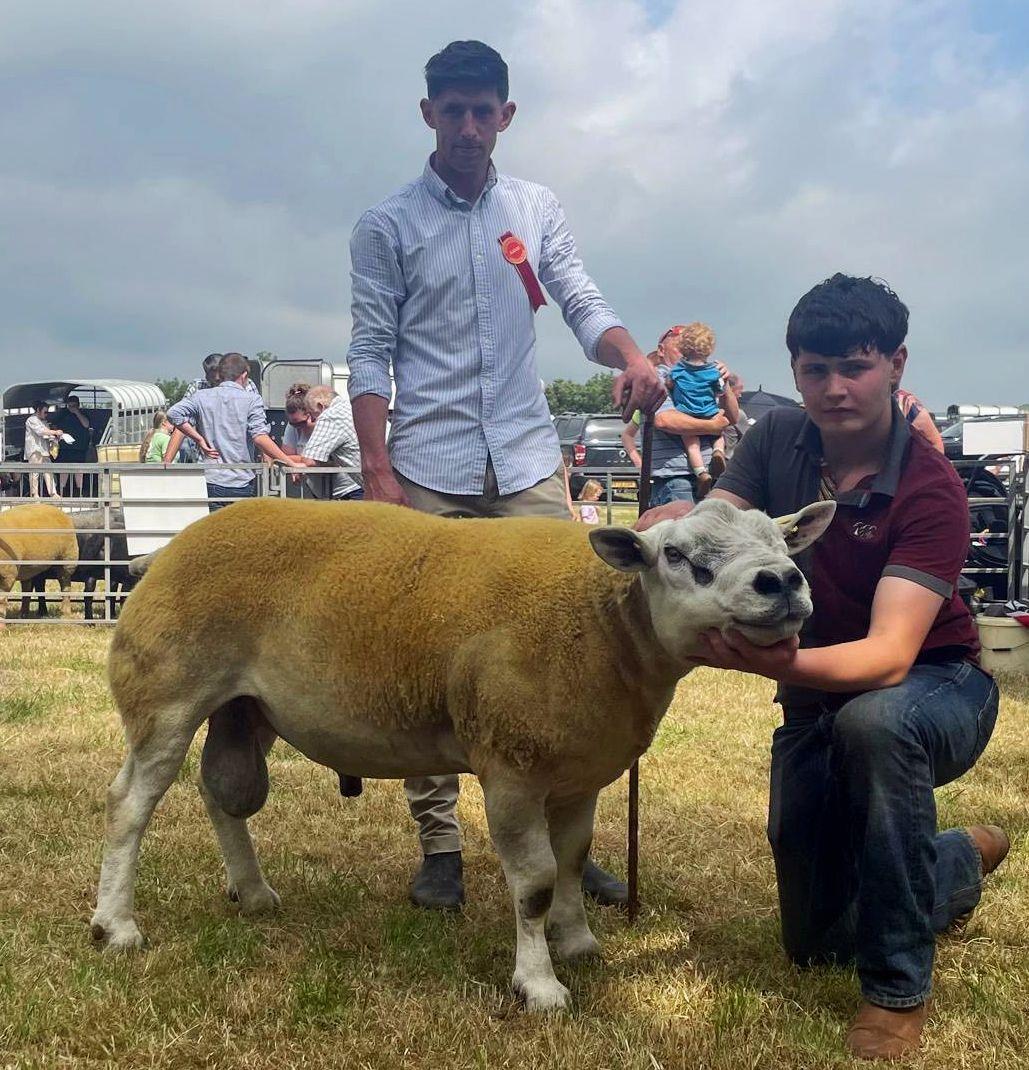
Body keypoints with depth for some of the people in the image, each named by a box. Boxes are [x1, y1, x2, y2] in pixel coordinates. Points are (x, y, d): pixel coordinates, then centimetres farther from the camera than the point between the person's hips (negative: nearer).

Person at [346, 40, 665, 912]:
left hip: (528, 462, 2)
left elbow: (583, 304, 3)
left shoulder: (538, 210, 11)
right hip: (429, 470, -2)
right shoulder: (387, 226, 3)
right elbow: (371, 355, 1)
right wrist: (377, 470, -8)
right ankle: (439, 847, 13)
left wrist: (633, 358, -19)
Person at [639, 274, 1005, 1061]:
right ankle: (961, 860, 42)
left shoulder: (930, 491, -27)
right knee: (817, 943, 11)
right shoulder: (778, 442, -9)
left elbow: (889, 657, -37)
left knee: (872, 721, -42)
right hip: (819, 697, 6)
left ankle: (899, 989, -23)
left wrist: (785, 664, -57)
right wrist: (671, 528, -41)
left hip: (933, 688, -5)